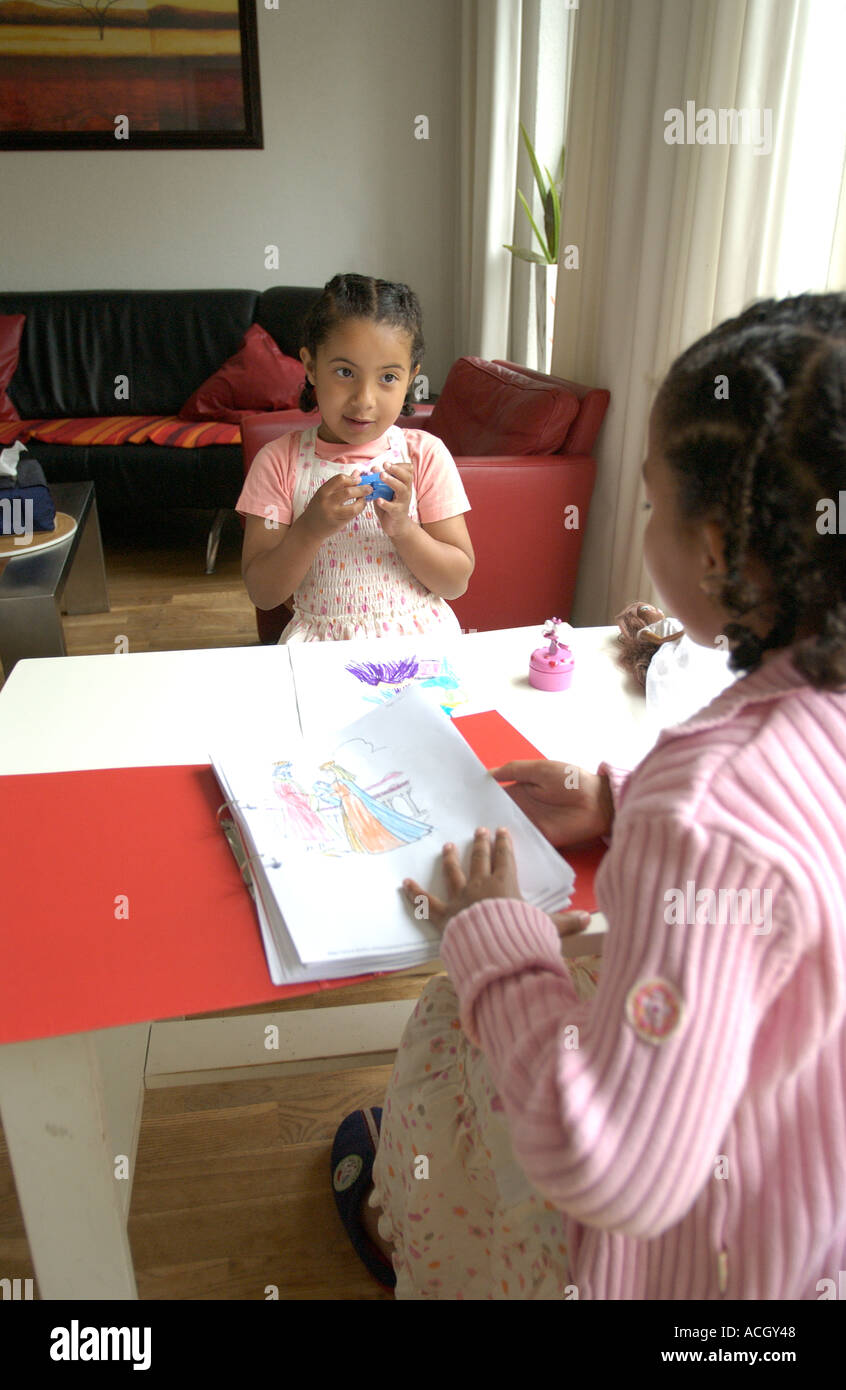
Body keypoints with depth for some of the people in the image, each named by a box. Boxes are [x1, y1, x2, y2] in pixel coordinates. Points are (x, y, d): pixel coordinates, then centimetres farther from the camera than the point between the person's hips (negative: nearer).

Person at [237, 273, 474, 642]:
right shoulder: (279, 461, -1)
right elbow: (262, 594, -4)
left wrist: (402, 528, -16)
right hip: (321, 640, -3)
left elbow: (456, 582, 0)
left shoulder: (425, 455, 1)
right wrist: (311, 528, -19)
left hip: (417, 635, 4)